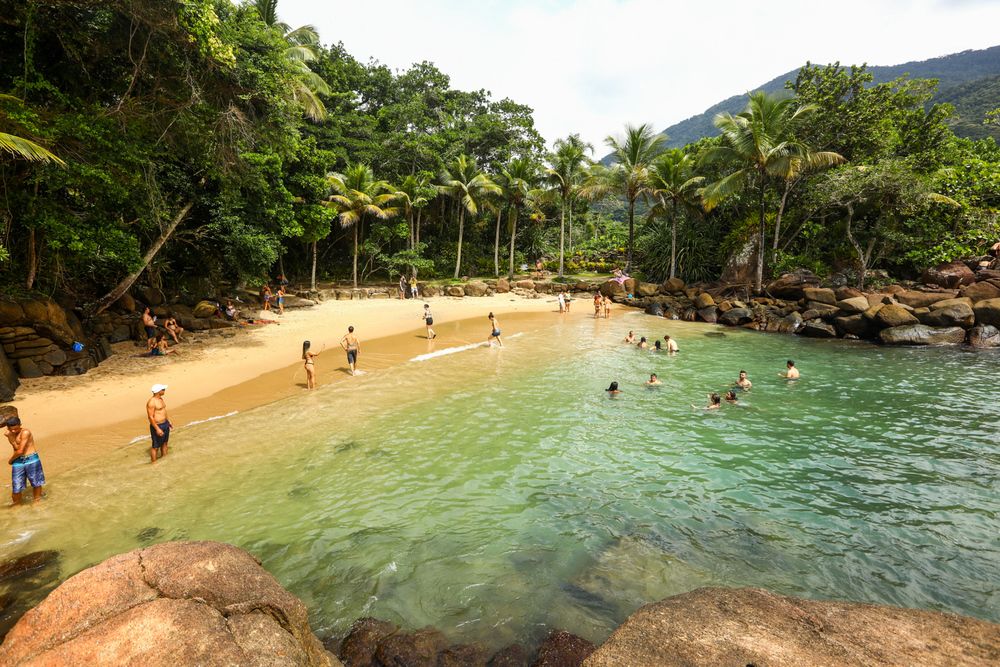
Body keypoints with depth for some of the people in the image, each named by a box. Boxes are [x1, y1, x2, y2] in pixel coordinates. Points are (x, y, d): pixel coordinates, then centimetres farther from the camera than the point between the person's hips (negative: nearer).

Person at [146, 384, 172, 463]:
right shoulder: (151, 402, -21)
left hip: (165, 424, 9)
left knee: (165, 443, 20)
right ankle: (153, 463, 13)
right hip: (157, 426, -9)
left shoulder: (160, 398, 7)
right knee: (156, 446, 2)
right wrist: (157, 429, -23)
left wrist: (168, 421, 21)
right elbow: (150, 417, -22)